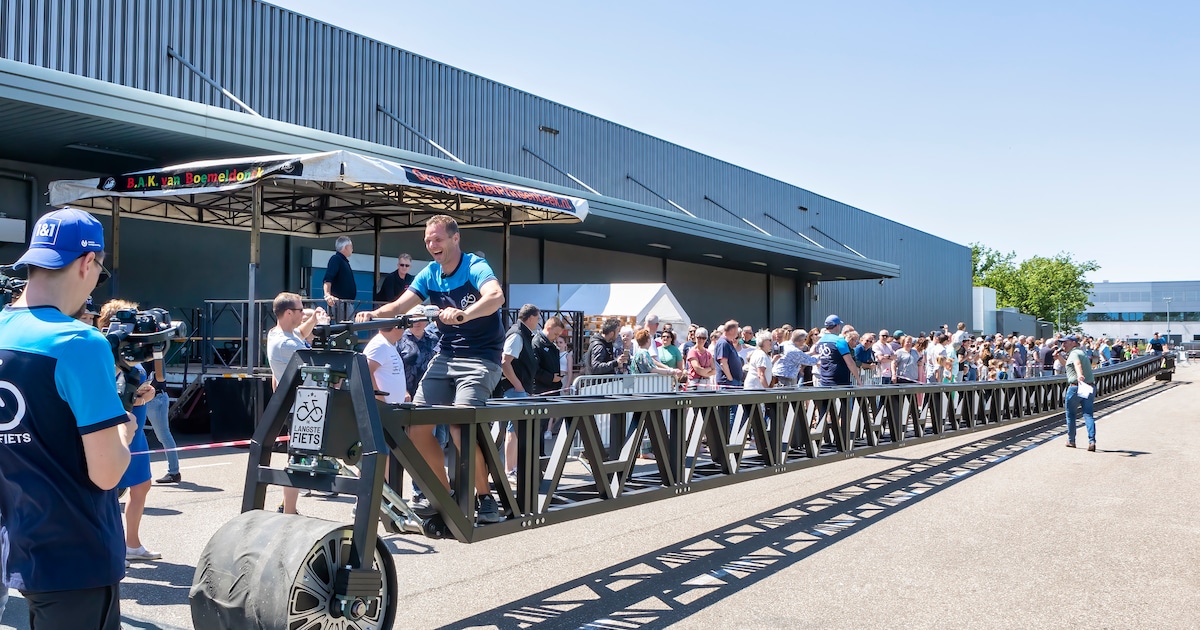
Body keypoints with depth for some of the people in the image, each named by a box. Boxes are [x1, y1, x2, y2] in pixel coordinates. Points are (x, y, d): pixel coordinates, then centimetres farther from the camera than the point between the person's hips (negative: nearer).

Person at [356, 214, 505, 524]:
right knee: (416, 426, -2)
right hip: (446, 356, 7)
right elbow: (399, 306, -2)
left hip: (481, 357, -7)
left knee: (460, 426, -23)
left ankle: (484, 497, -6)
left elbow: (496, 296, -32)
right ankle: (443, 493, 14)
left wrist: (463, 315, -50)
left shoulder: (476, 267, -12)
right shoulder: (429, 274, 8)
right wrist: (373, 315, -23)